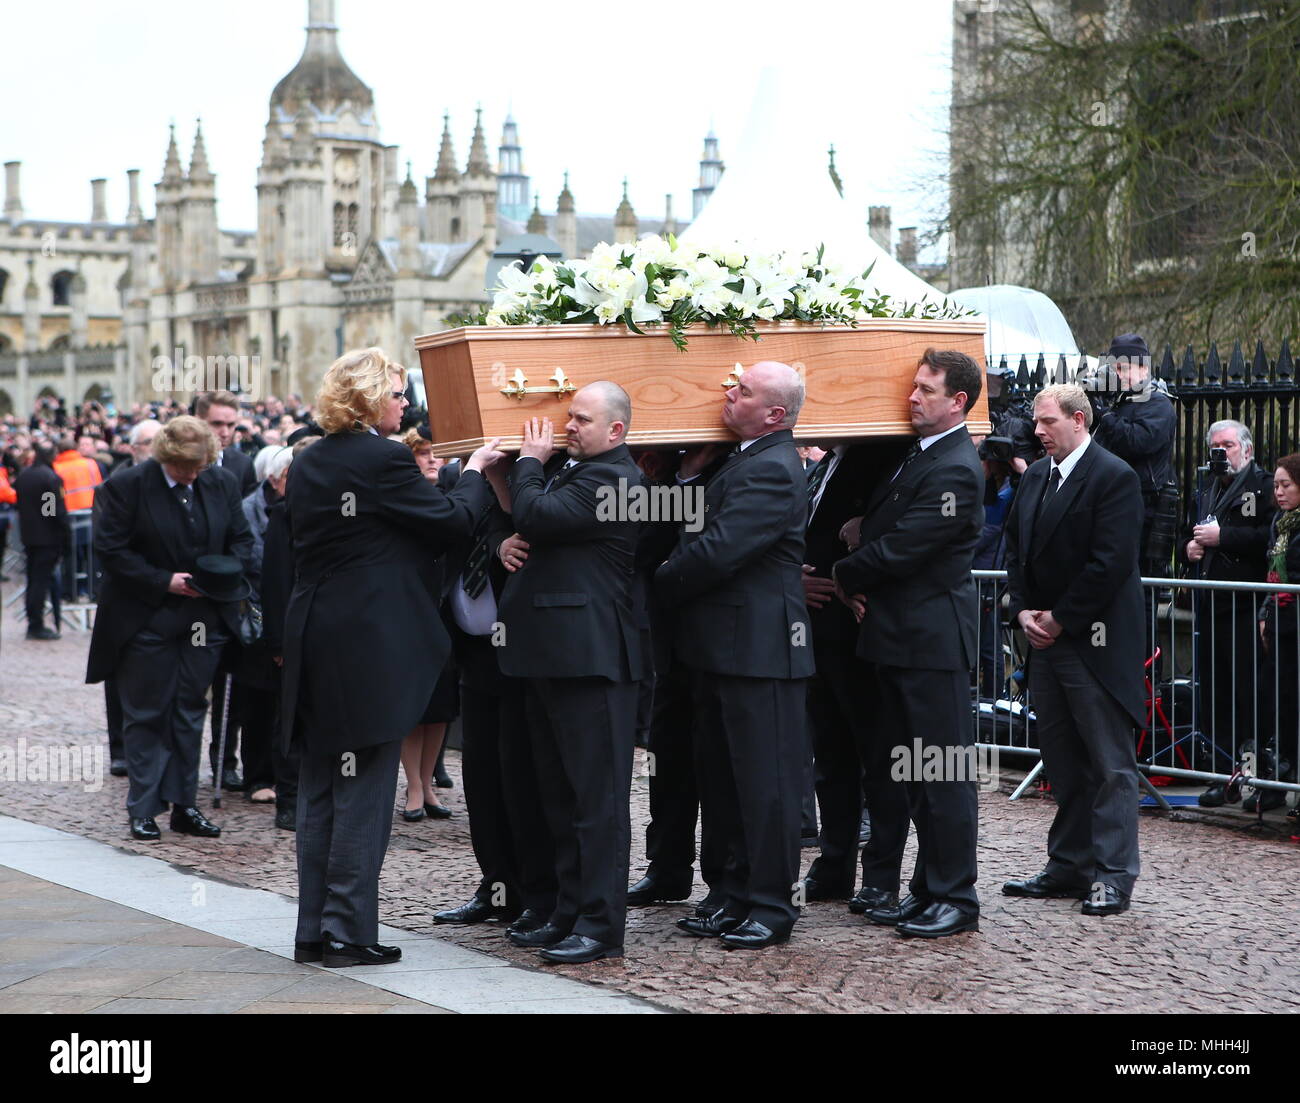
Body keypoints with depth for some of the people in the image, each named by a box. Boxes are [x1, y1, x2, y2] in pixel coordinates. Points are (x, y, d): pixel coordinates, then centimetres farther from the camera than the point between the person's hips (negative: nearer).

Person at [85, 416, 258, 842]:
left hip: (203, 619, 4)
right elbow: (112, 550, -11)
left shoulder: (221, 483, 3)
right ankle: (143, 810, 9)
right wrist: (163, 581, -17)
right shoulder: (126, 486, -10)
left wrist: (229, 573, -9)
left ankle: (184, 805, 15)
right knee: (146, 716, 2)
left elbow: (241, 539, 11)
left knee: (189, 714, 9)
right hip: (146, 620, -4)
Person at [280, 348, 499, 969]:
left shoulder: (307, 464, 11)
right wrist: (475, 471, 7)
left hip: (313, 641, 8)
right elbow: (452, 521, -10)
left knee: (319, 789, 12)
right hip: (370, 644, -8)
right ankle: (348, 932, 1)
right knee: (363, 789, -2)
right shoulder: (382, 460, -13)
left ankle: (314, 931, 16)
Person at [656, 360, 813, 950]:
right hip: (723, 648, 11)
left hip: (759, 650, -11)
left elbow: (716, 551, -23)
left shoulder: (772, 471, -18)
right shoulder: (744, 460, 15)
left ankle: (772, 906, 6)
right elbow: (695, 531, 18)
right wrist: (688, 475, 4)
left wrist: (661, 585, -8)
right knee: (721, 780, 15)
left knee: (765, 782, -1)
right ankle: (733, 897, 24)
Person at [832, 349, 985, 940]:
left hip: (930, 642, -10)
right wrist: (856, 583, 4)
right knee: (885, 770, 14)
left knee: (942, 774, -2)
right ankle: (883, 885, 22)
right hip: (893, 636, 10)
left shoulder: (954, 471, -18)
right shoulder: (916, 454, 13)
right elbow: (879, 530, 22)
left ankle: (953, 897, 4)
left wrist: (844, 575, -2)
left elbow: (898, 551, -20)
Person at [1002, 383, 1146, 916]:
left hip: (1095, 643, -8)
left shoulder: (1114, 477, -12)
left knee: (1110, 763, -2)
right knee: (1063, 762, 13)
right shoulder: (1035, 477, 12)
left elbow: (1111, 563, -18)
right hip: (1046, 638, 8)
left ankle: (1113, 874, 1)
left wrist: (1058, 619, -13)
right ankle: (1070, 866, 21)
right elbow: (1016, 549, 16)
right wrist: (1023, 611, 2)